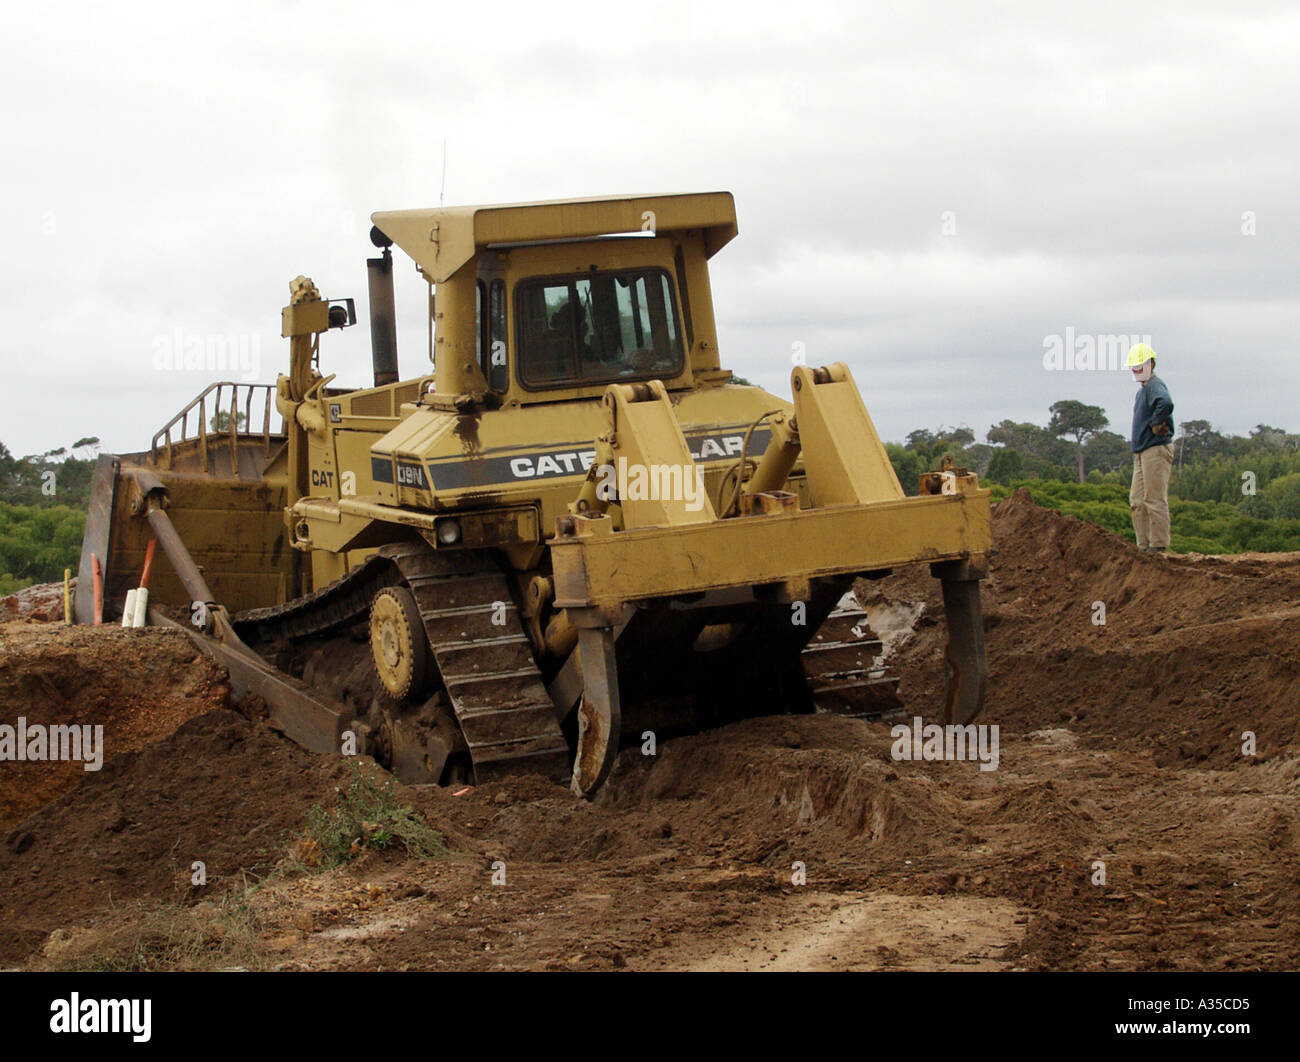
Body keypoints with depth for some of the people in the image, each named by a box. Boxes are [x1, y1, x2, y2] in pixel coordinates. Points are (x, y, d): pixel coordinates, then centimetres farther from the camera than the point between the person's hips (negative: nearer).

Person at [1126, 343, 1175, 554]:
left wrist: (1156, 425, -20)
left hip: (1156, 451, -10)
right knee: (1137, 500, 9)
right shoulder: (1142, 389, 20)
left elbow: (1166, 403, -32)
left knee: (1154, 499, -9)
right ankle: (1144, 545, 11)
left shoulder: (1155, 385, -11)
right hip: (1142, 452, 10)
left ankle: (1158, 545, -8)